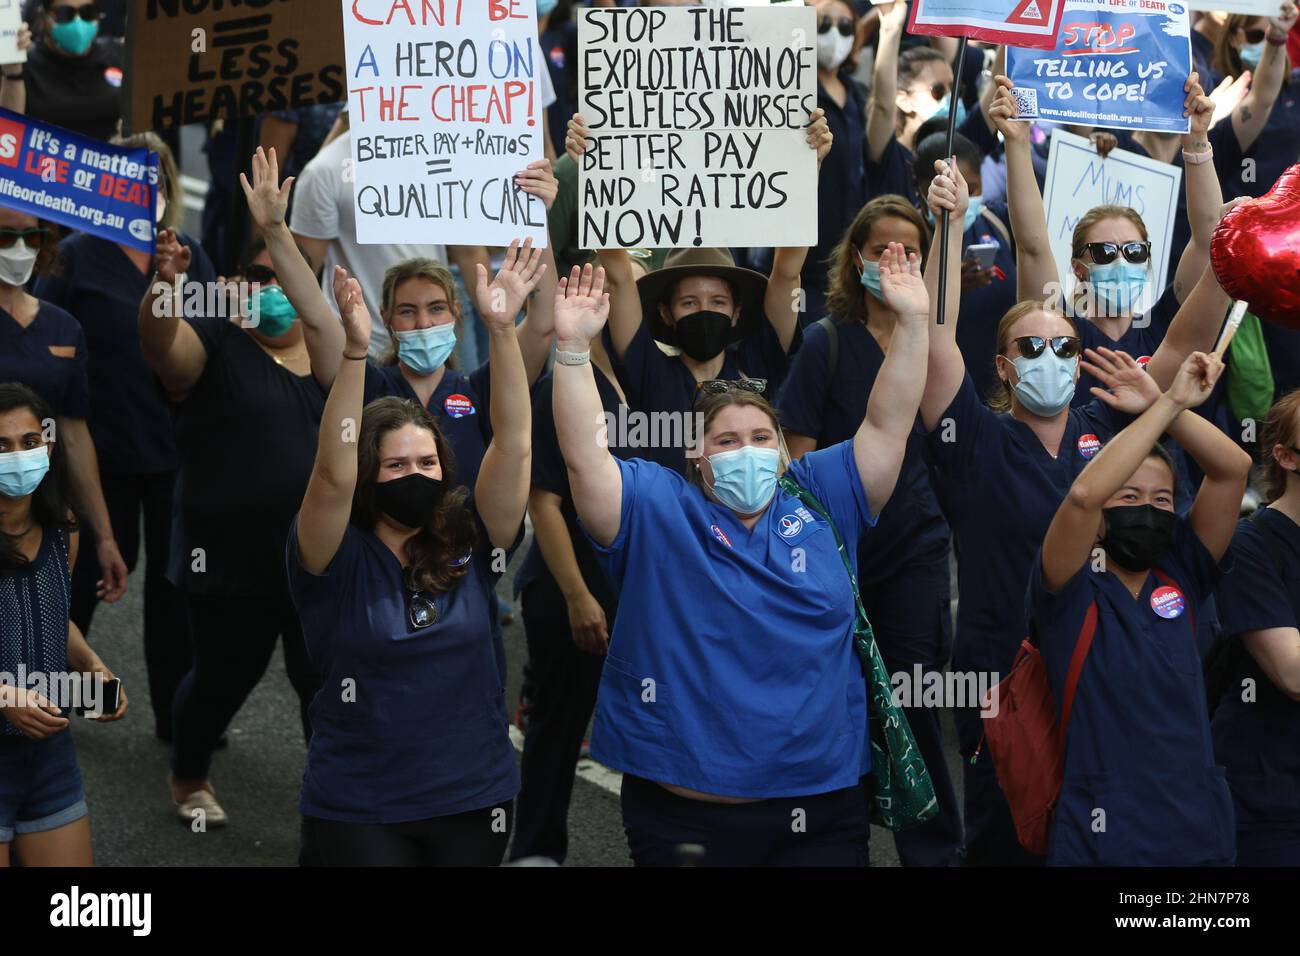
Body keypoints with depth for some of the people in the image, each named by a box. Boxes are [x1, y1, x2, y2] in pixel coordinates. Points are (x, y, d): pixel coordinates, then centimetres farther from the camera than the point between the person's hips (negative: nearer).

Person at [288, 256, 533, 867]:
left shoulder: (468, 545, 2)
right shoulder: (338, 560, -7)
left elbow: (512, 443, -7)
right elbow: (334, 475, -24)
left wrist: (502, 330, -18)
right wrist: (355, 351, -33)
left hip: (474, 805, 3)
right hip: (357, 814, -3)